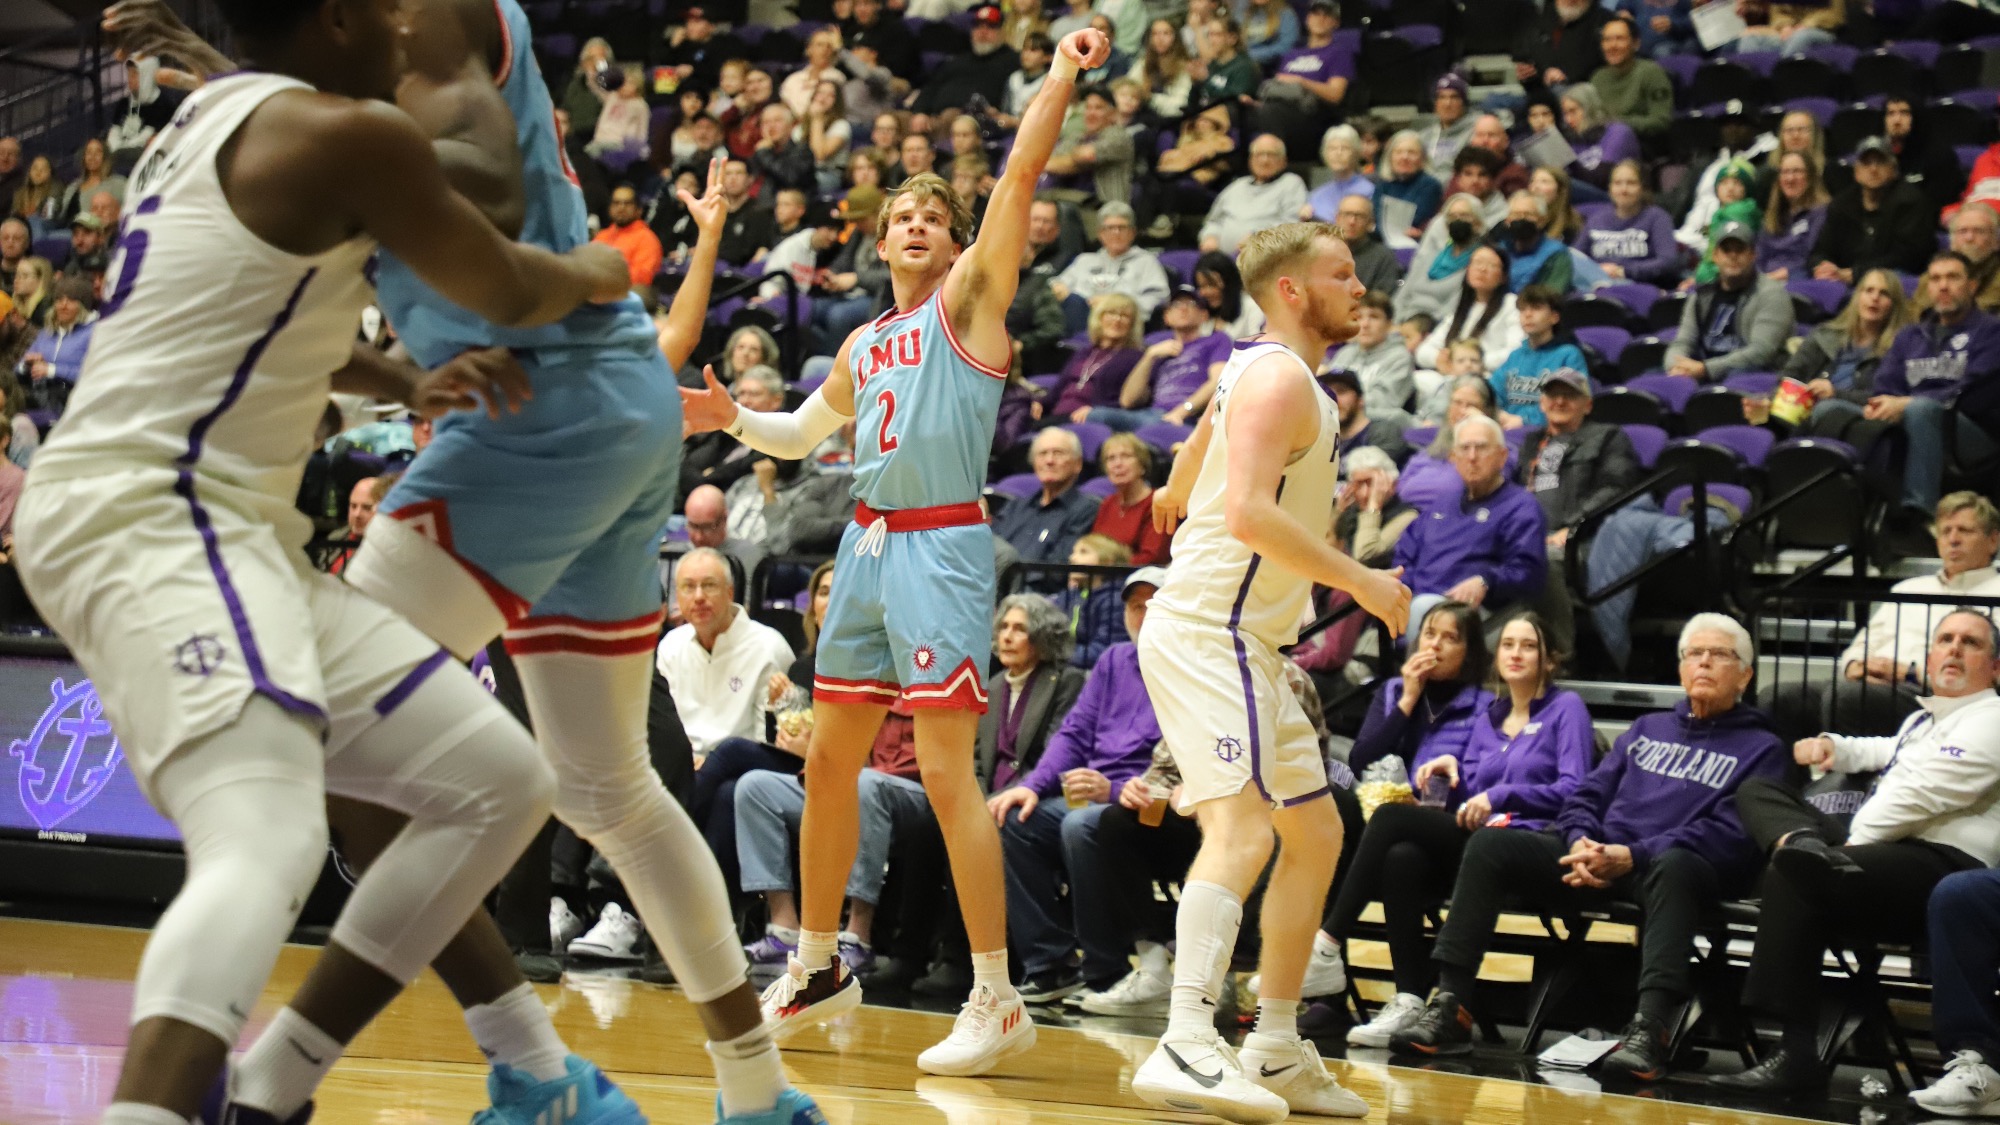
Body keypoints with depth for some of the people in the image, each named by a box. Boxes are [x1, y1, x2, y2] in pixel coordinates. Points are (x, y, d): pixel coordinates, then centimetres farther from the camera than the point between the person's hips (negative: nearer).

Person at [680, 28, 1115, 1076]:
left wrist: (1060, 77, -18)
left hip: (941, 546, -8)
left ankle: (997, 1000, -9)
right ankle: (817, 966, 26)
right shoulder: (865, 344, 19)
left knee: (946, 773, -12)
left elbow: (1020, 175, -12)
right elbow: (803, 430, 33)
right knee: (826, 761, 12)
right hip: (868, 543, 8)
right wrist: (731, 418, 16)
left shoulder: (970, 296, 0)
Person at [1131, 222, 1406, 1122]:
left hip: (1241, 641, 11)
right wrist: (1360, 581, -19)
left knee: (1315, 831, 14)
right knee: (1243, 827, -24)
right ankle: (1186, 1049, -34)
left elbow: (1180, 493, 28)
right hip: (1206, 634, -11)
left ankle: (1276, 1052, 18)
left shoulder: (1259, 373, 19)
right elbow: (1248, 513, -25)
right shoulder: (1281, 378, -12)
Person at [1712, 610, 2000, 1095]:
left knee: (1792, 876, -32)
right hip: (1876, 846, 10)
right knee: (1758, 792, 9)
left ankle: (1796, 1056, -32)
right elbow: (1890, 752, 51)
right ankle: (1804, 844, -28)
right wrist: (1835, 747, 30)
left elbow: (1923, 792, -13)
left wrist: (1854, 840, -14)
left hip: (1941, 862, -10)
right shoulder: (1923, 718, 30)